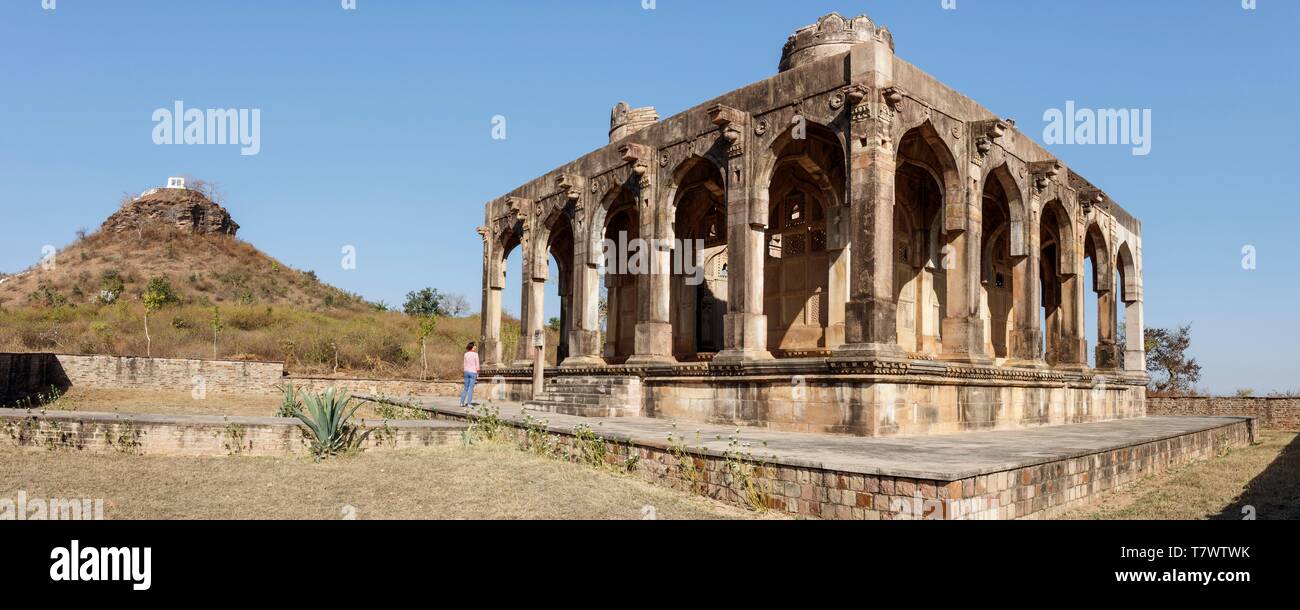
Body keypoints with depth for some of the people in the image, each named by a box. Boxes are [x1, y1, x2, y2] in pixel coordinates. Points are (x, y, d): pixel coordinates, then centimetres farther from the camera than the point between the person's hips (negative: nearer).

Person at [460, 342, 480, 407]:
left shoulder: (466, 354, 4)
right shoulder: (475, 354, -9)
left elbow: (465, 364, 8)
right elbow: (477, 365, -9)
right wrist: (478, 374, -3)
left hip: (466, 372, 5)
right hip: (473, 372, -5)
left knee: (466, 388, 12)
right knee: (471, 388, -2)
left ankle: (462, 402, 9)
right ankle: (469, 403, -4)